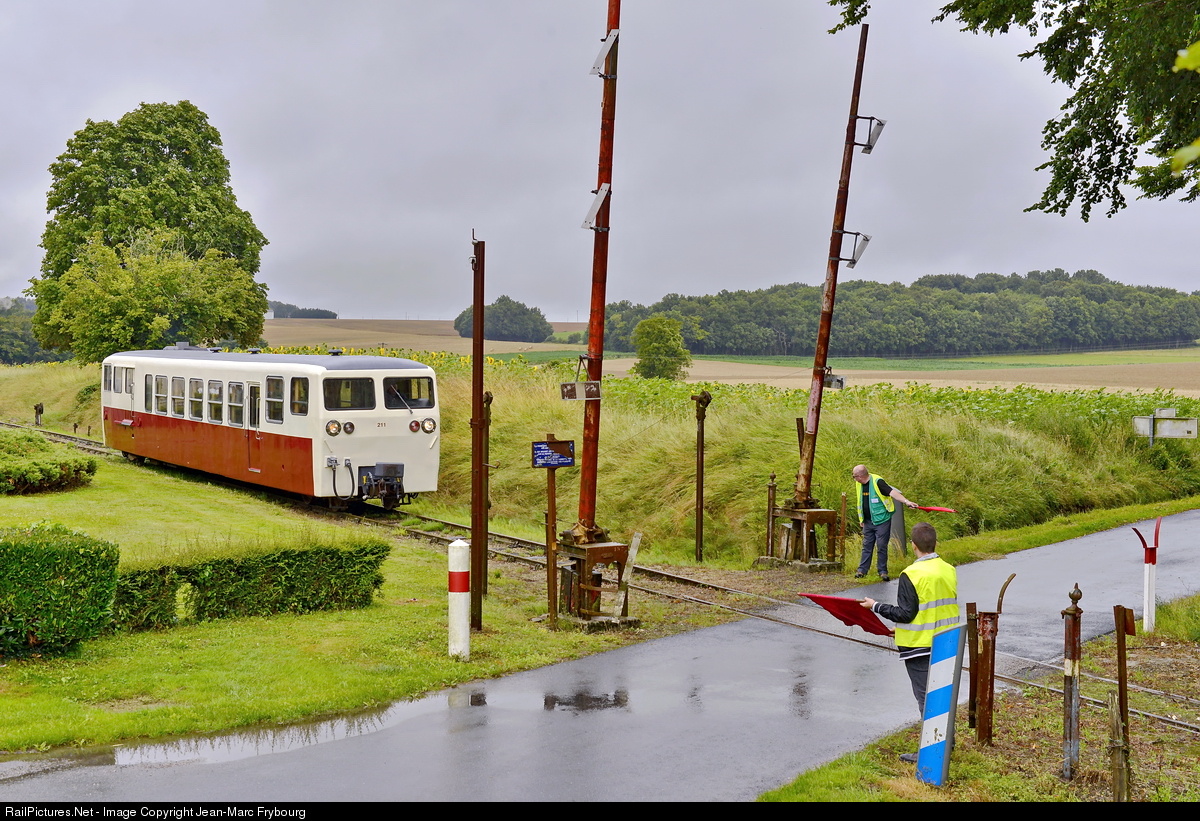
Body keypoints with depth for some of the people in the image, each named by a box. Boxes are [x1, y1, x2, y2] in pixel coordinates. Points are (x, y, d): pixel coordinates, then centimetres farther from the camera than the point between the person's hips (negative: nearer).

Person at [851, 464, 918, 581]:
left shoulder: (877, 482, -18)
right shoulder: (860, 484, 5)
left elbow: (892, 492, -28)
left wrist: (906, 501, -41)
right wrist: (861, 518, 21)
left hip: (882, 520, -6)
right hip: (868, 522, 6)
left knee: (882, 547, 0)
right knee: (866, 546, 11)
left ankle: (883, 571, 10)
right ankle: (862, 570, 17)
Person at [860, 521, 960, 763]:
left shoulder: (911, 575, -19)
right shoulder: (949, 570, 2)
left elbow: (906, 614, -19)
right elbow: (948, 606, 13)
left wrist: (876, 606, -7)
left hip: (919, 646, -7)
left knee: (925, 697, 0)